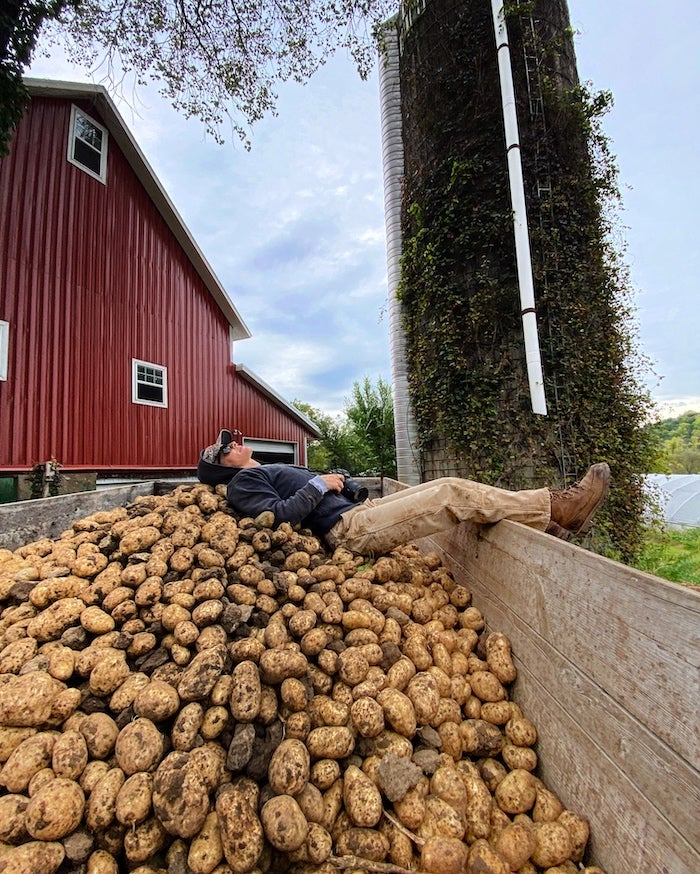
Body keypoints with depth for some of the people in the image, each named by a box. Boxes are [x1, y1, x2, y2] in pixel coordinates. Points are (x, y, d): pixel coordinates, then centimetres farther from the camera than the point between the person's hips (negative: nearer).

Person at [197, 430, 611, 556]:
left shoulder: (271, 471, 29)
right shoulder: (242, 483, 2)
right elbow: (279, 514, -17)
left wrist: (338, 479, 11)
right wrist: (320, 484, -11)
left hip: (358, 511, 9)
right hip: (350, 528, -9)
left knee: (449, 487, 2)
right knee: (455, 493, -16)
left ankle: (547, 521, 5)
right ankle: (558, 507, -6)